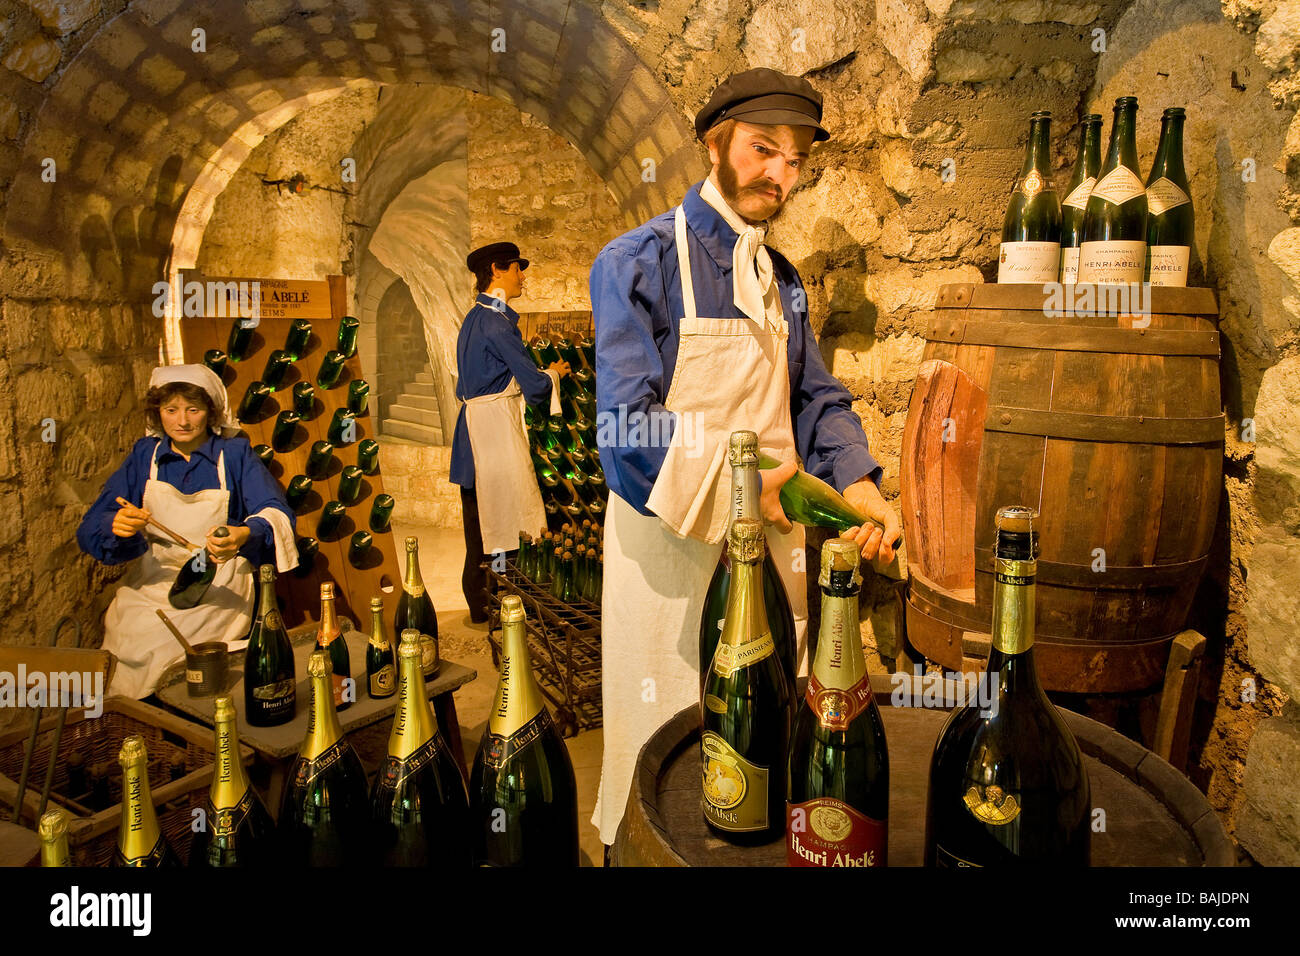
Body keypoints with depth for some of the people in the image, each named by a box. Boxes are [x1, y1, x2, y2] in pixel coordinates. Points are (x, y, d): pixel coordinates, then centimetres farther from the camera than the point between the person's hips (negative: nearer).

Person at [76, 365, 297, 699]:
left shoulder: (235, 453, 3)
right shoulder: (145, 455, 10)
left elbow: (276, 512, -11)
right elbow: (91, 526, 4)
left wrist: (244, 535, -33)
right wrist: (115, 525, -21)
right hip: (150, 582, 3)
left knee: (146, 647, -23)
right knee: (123, 633, -21)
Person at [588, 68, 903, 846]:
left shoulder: (783, 280, 13)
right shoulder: (639, 263, -10)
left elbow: (817, 400, 9)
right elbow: (628, 428, -19)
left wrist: (857, 482, -10)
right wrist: (737, 476, -31)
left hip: (774, 537, 6)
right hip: (670, 543, -6)